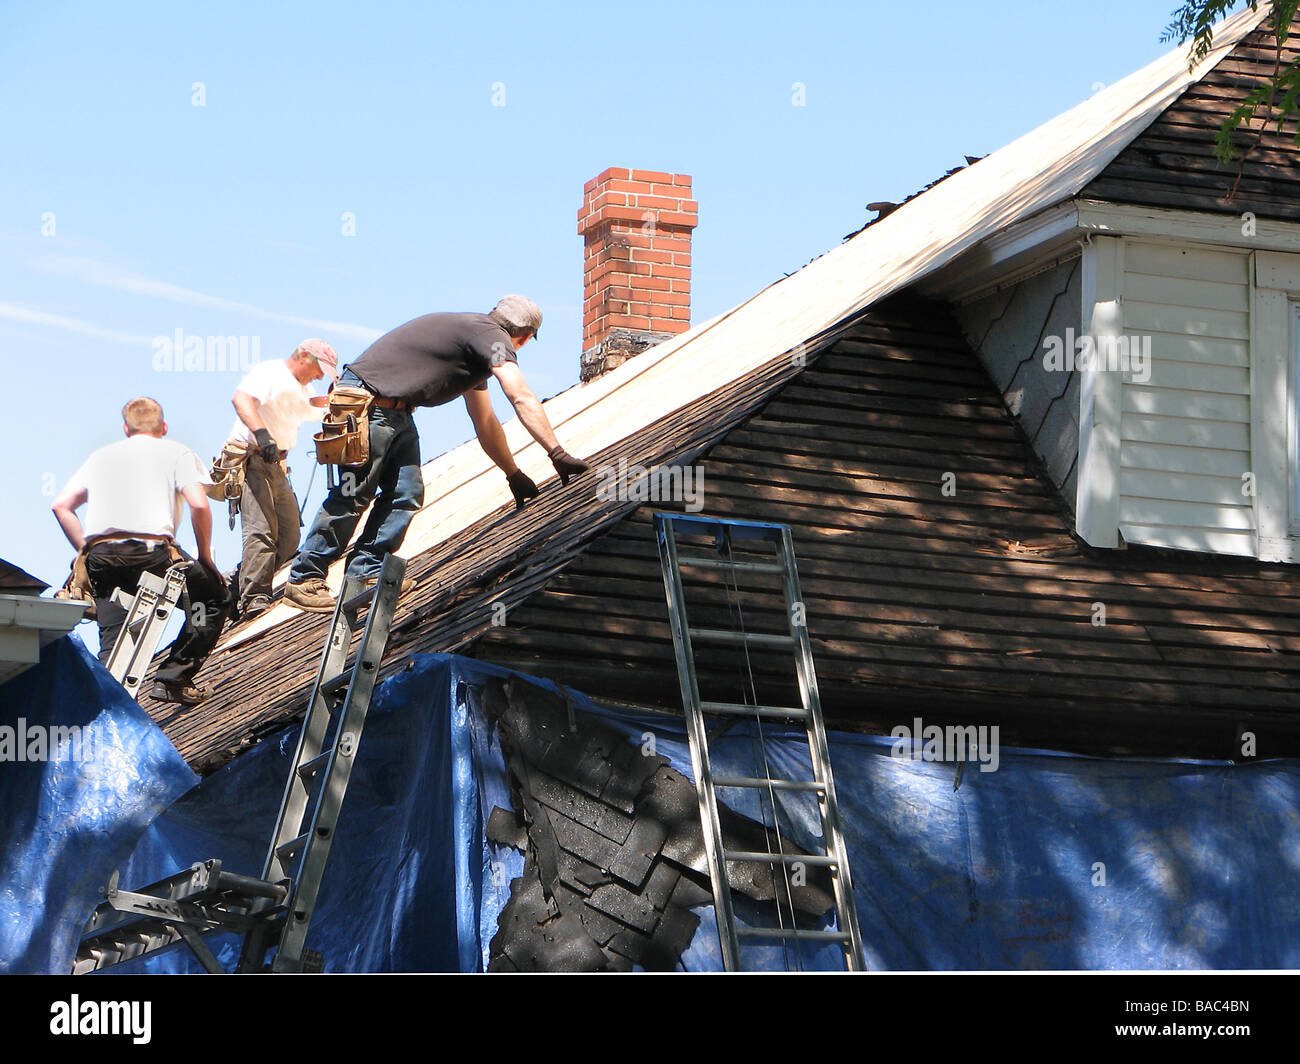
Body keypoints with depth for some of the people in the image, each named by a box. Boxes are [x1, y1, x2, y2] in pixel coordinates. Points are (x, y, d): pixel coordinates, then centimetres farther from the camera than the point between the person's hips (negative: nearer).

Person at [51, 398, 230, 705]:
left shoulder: (102, 455, 26)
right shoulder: (176, 452, 15)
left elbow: (60, 505, 18)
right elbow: (199, 505, 0)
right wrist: (205, 557, 10)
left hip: (100, 556, 4)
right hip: (151, 550, -4)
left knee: (112, 638, 12)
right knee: (213, 598, 16)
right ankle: (171, 679, 8)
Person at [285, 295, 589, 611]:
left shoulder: (475, 334, 22)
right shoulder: (492, 336, -9)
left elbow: (485, 422, 28)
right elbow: (522, 399, -20)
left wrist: (514, 475, 29)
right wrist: (558, 454, -22)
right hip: (367, 400, -10)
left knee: (407, 492, 1)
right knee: (353, 495, -9)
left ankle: (365, 572, 1)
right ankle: (304, 579, -3)